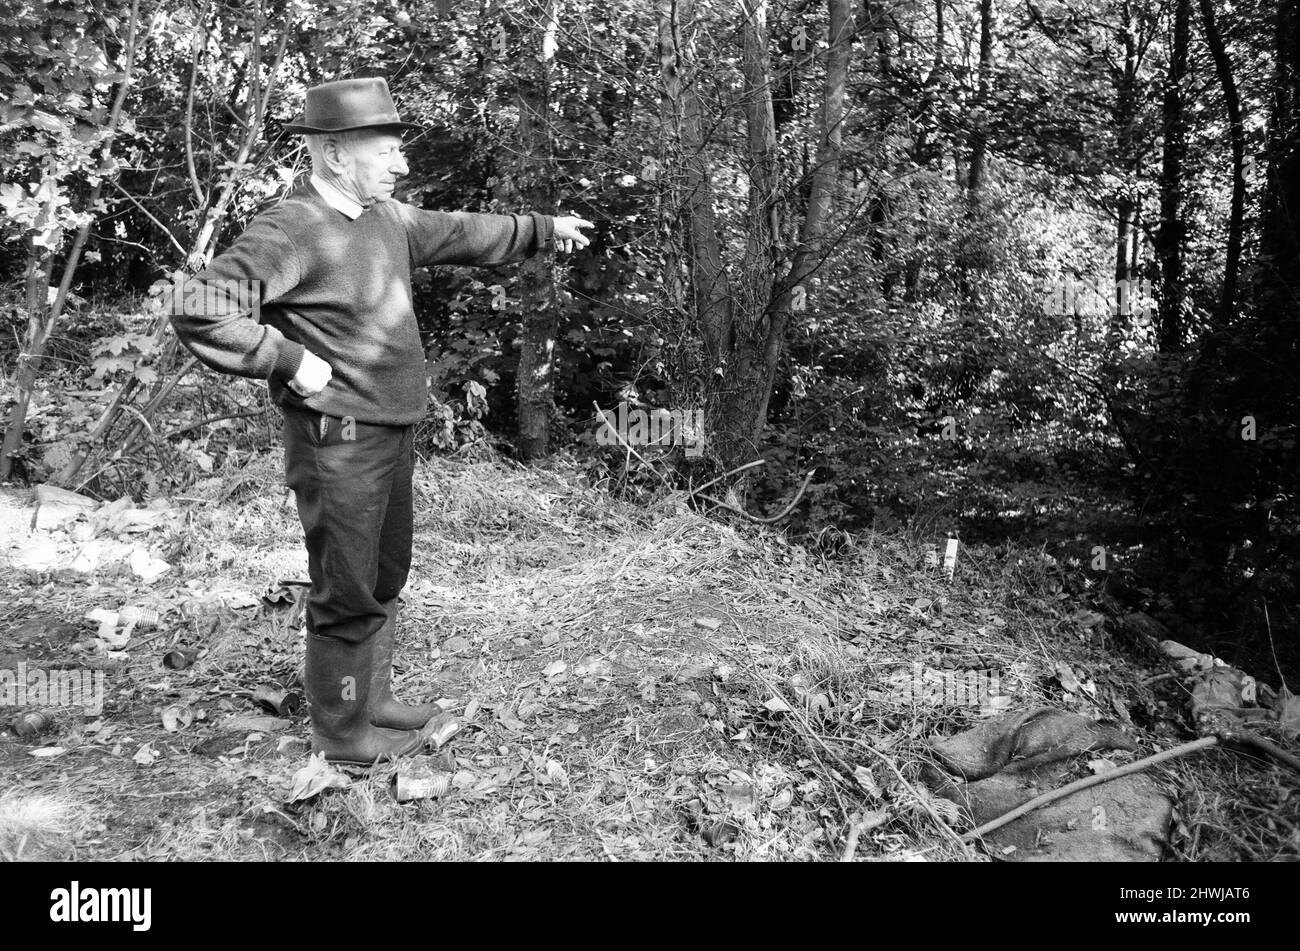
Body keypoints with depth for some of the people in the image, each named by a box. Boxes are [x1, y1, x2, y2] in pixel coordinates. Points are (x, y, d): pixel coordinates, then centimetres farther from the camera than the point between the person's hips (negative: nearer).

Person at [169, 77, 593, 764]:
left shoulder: (385, 217, 9)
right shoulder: (289, 232, -18)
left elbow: (457, 233, 24)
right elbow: (198, 310, -23)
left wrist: (543, 230, 27)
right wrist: (289, 360, -20)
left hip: (393, 431, 9)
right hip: (339, 440, -9)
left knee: (384, 578, 21)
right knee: (346, 595, 2)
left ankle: (373, 700, 39)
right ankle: (343, 733, 19)